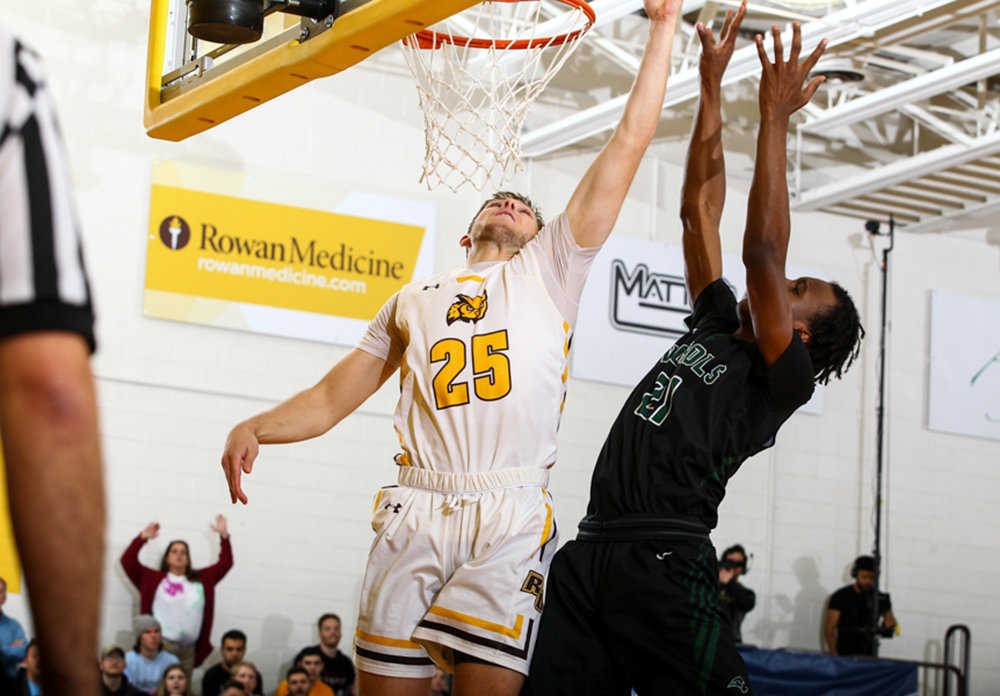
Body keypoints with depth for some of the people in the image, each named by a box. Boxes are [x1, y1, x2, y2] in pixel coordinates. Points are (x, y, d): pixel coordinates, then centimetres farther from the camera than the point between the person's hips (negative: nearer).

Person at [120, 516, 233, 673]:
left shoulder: (201, 580, 18)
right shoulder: (154, 579, 9)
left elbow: (225, 563, 21)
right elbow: (128, 561, 6)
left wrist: (224, 536, 13)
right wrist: (142, 538, -2)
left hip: (189, 648, 3)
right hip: (163, 644, -3)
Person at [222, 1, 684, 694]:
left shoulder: (550, 270, 19)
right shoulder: (411, 303, 28)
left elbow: (630, 142, 14)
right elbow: (330, 398, 26)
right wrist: (253, 428, 6)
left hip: (512, 518, -2)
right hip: (415, 509, 2)